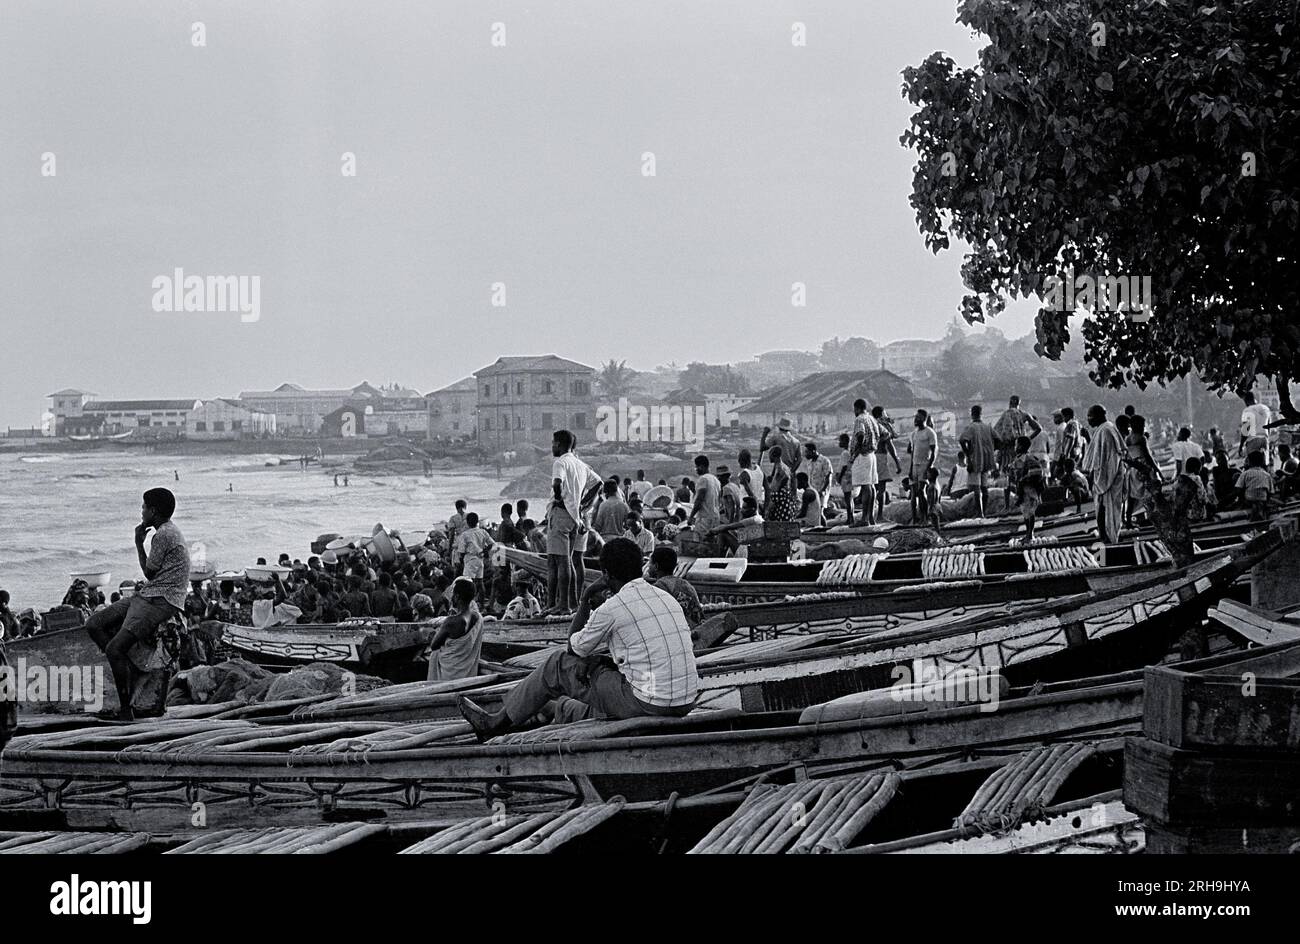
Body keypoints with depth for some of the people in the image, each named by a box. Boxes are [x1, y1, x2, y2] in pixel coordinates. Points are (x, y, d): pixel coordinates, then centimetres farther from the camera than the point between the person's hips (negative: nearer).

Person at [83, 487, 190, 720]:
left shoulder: (164, 535, -13)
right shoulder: (168, 531, 19)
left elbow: (149, 572, -8)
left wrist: (139, 543, 2)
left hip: (160, 601, -11)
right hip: (147, 596, 11)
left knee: (115, 648, -20)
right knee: (94, 625, 4)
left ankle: (125, 710, -15)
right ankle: (129, 671, -3)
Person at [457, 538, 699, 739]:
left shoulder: (613, 607, -10)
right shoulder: (666, 598, 13)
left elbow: (575, 648, 8)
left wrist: (586, 598, 14)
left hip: (648, 705, -7)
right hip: (685, 702, 7)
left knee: (560, 664, 10)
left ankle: (499, 722, 23)